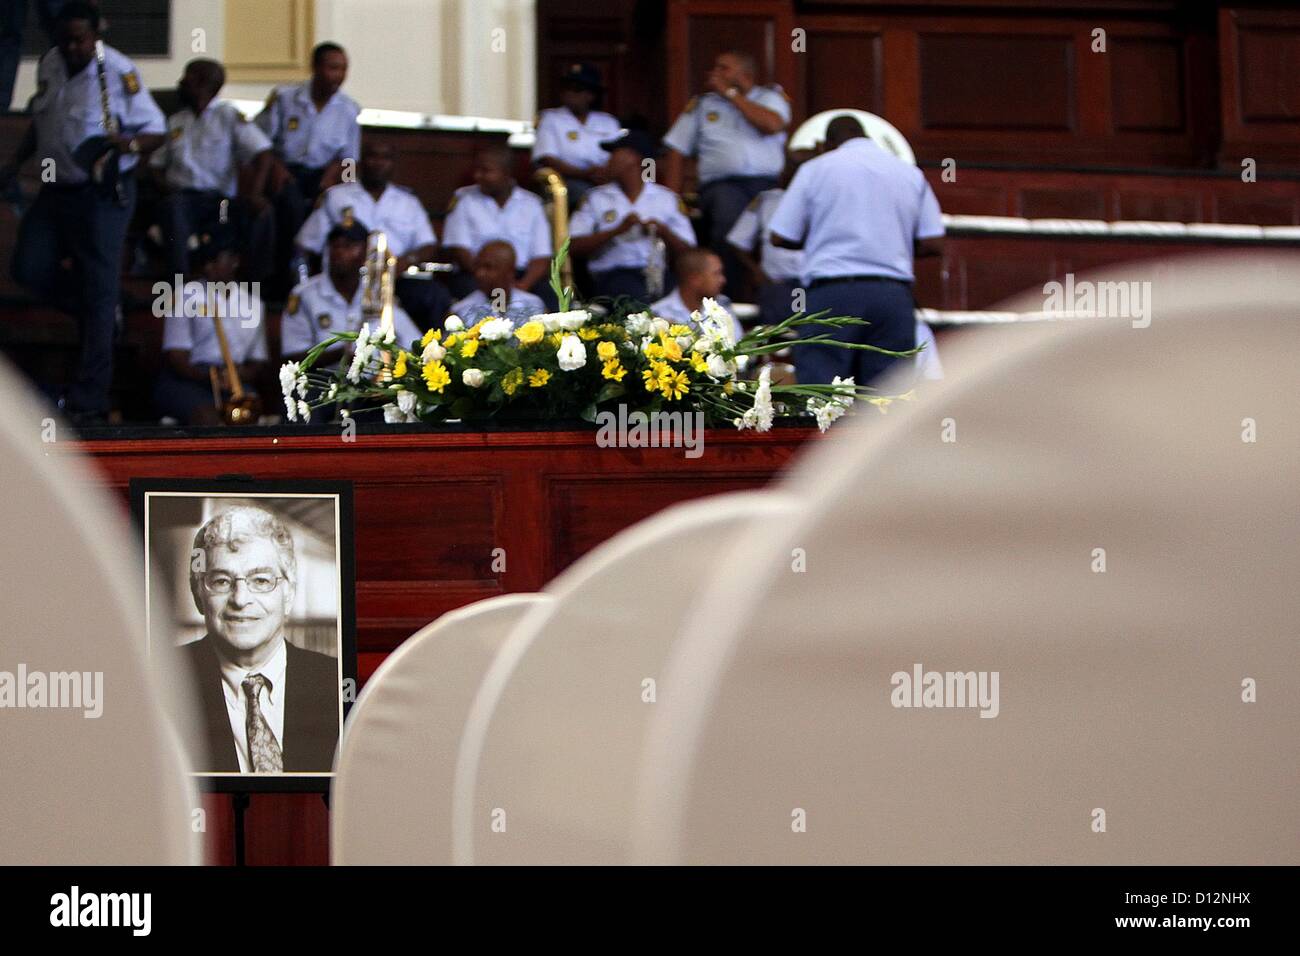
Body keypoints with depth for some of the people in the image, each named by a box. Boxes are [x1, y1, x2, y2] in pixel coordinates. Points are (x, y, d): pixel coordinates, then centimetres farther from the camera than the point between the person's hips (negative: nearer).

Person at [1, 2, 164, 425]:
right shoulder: (49, 65, 6)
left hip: (101, 195, -7)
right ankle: (98, 313, 25)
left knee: (98, 291, -5)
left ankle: (89, 402, -1)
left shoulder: (118, 73, -15)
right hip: (55, 189, 7)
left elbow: (156, 129, -11)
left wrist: (131, 143, -32)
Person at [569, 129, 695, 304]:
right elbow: (574, 246, 2)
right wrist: (617, 230, -8)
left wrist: (664, 232, -9)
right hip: (612, 274, -1)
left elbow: (687, 252, 10)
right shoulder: (595, 198, 15)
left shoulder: (668, 199, 16)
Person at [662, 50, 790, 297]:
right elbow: (676, 151, 19)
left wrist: (730, 94, 3)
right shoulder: (701, 104, 23)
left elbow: (772, 125, -5)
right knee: (728, 218, -34)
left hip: (768, 181, 0)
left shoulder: (771, 97, 18)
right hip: (722, 183, 0)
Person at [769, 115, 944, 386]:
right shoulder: (911, 174, 12)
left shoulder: (815, 169, 5)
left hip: (832, 294, -2)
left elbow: (781, 236, 3)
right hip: (894, 294, 3)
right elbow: (933, 244, 7)